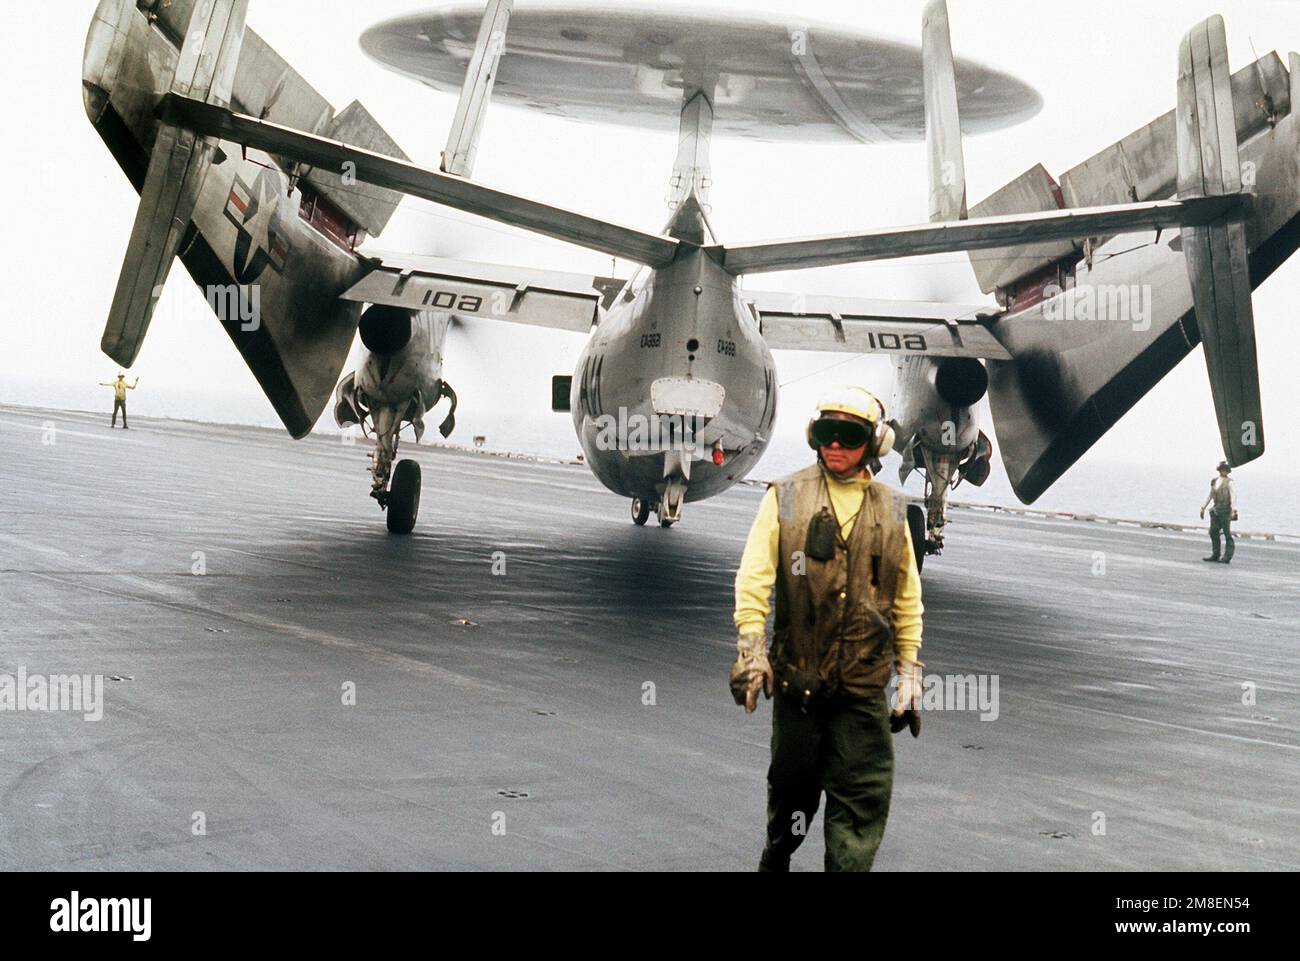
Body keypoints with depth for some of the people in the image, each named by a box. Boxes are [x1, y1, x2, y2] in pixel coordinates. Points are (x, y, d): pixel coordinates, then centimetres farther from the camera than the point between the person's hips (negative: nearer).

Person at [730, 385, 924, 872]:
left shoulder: (890, 511, 7)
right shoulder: (786, 498, 1)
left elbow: (907, 599, 11)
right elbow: (754, 576, -5)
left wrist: (909, 671, 7)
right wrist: (750, 645, -15)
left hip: (864, 686, 1)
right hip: (796, 677, -1)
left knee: (864, 798, -2)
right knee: (792, 783, 13)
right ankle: (775, 859, 37)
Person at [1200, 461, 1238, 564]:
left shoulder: (1229, 482, -6)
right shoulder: (1214, 481, 13)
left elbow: (1233, 496, -12)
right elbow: (1209, 495, 21)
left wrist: (1234, 510, -22)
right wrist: (1203, 507, 18)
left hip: (1225, 511, -6)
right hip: (1215, 511, 6)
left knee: (1227, 534, -2)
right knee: (1213, 532, 5)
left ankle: (1227, 557, 1)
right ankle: (1215, 555, 14)